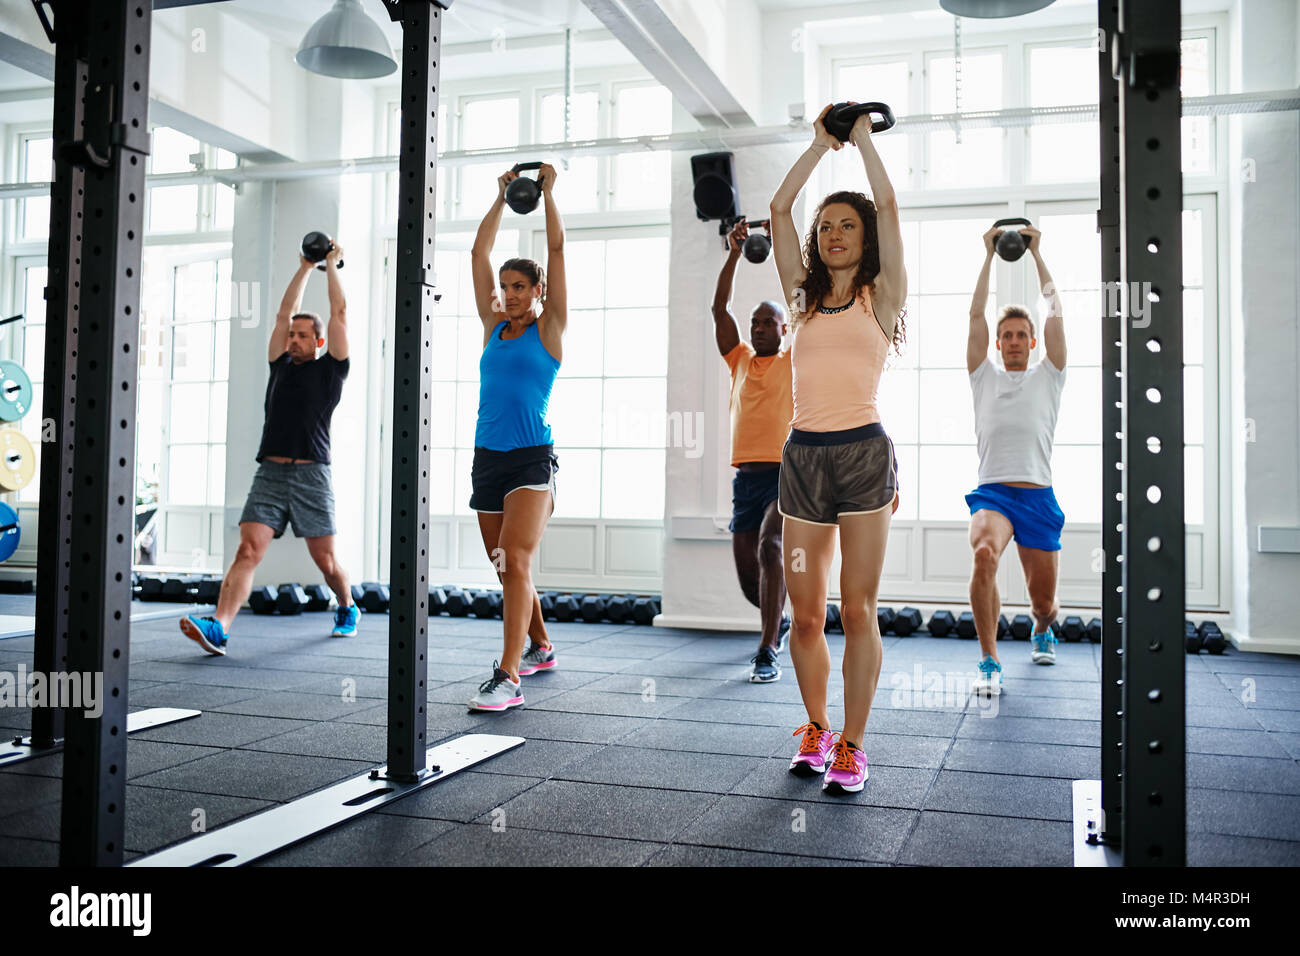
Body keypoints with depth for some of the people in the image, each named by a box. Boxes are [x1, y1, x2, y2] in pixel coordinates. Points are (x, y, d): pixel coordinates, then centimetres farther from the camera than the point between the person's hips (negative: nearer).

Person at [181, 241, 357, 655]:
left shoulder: (330, 369, 8)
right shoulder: (281, 365, 18)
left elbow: (339, 314, 5)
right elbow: (284, 313, 19)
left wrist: (331, 265, 14)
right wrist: (305, 268, 24)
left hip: (311, 474, -3)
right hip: (270, 472, 3)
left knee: (325, 559, 5)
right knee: (248, 551, -12)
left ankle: (347, 609, 33)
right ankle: (219, 629, -24)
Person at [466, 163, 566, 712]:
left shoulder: (549, 329, 1)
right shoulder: (494, 327, 13)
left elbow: (557, 248, -1)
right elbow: (479, 254, 15)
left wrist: (547, 192, 6)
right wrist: (503, 197, 19)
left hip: (531, 459, -6)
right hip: (487, 457, 6)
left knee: (516, 561, -17)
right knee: (505, 567, 13)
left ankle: (507, 678, -21)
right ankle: (540, 648, 32)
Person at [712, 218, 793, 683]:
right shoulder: (740, 360, 16)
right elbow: (719, 307, 9)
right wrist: (734, 253, 3)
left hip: (786, 474, -5)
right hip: (746, 475, 5)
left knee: (769, 547, -28)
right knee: (748, 577, 9)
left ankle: (768, 651, -25)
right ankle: (778, 621, 41)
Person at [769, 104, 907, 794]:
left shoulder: (880, 296, 6)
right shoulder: (804, 298, 15)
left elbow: (887, 205, -1)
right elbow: (779, 208, 13)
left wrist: (862, 137, 12)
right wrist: (822, 142, 19)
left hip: (862, 452, -3)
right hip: (802, 454, 4)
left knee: (856, 609, -2)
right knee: (805, 614, 6)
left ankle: (852, 743, 8)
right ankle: (815, 728, 23)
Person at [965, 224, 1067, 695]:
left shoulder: (1048, 377, 13)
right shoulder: (984, 377, 13)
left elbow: (1055, 312, 8)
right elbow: (976, 314, 8)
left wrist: (1036, 254, 11)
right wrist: (990, 255, 11)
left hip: (1038, 497, 2)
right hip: (993, 492, -1)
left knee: (1043, 599, 8)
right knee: (984, 554, -34)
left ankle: (1042, 631, 48)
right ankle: (989, 663, -24)